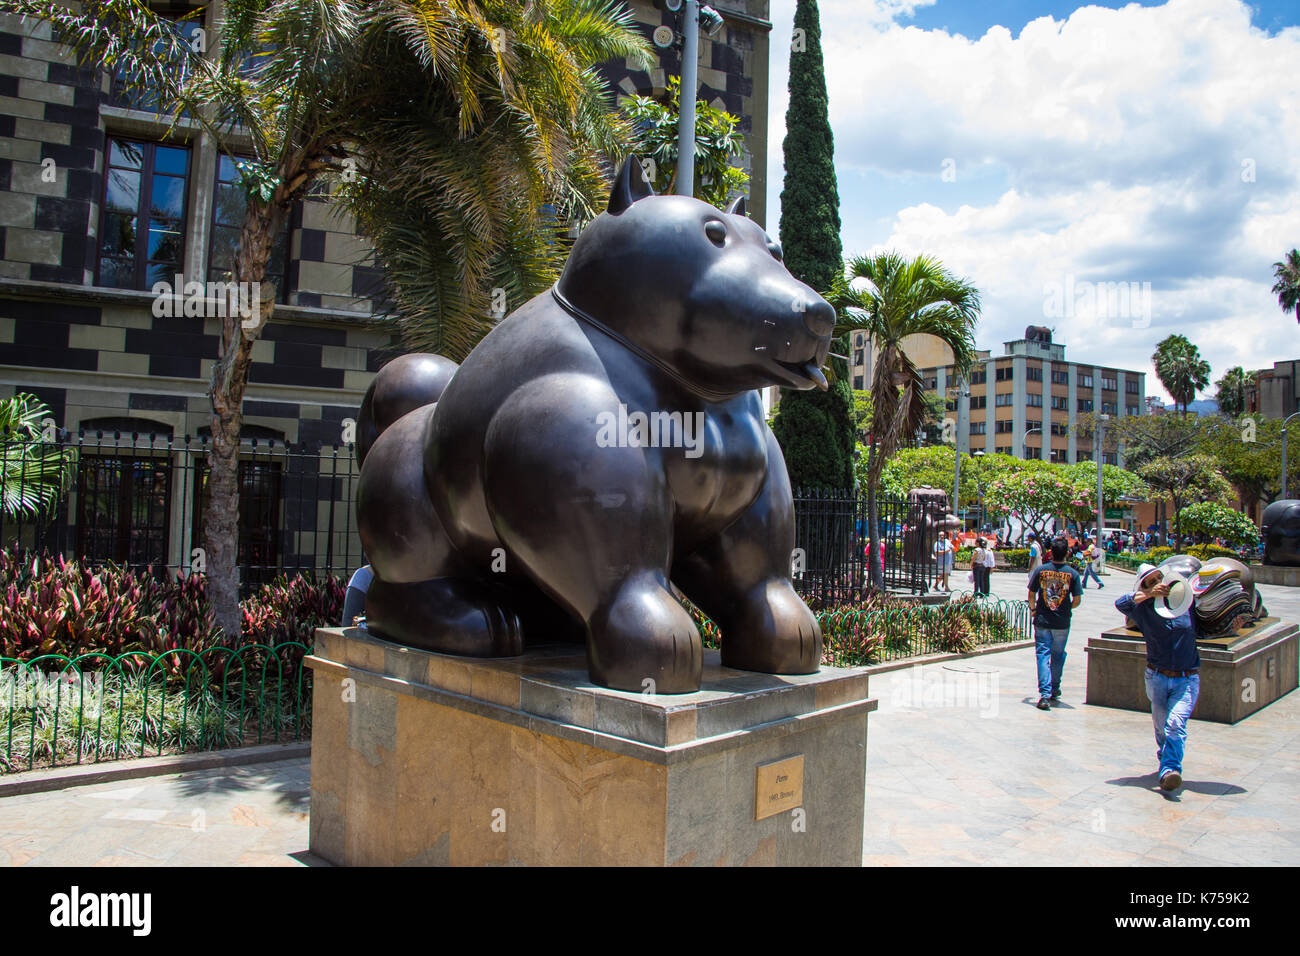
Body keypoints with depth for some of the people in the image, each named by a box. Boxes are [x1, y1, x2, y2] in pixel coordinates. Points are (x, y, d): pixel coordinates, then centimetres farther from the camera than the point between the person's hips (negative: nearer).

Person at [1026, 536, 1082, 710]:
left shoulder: (1040, 570, -5)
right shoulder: (1073, 573, -6)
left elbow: (1031, 595, -1)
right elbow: (1077, 600, -5)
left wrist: (1033, 609, 18)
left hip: (1042, 620, -1)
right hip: (1062, 623, 1)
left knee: (1043, 655, 0)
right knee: (1058, 656, 17)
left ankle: (1045, 694, -10)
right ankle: (1055, 690, 29)